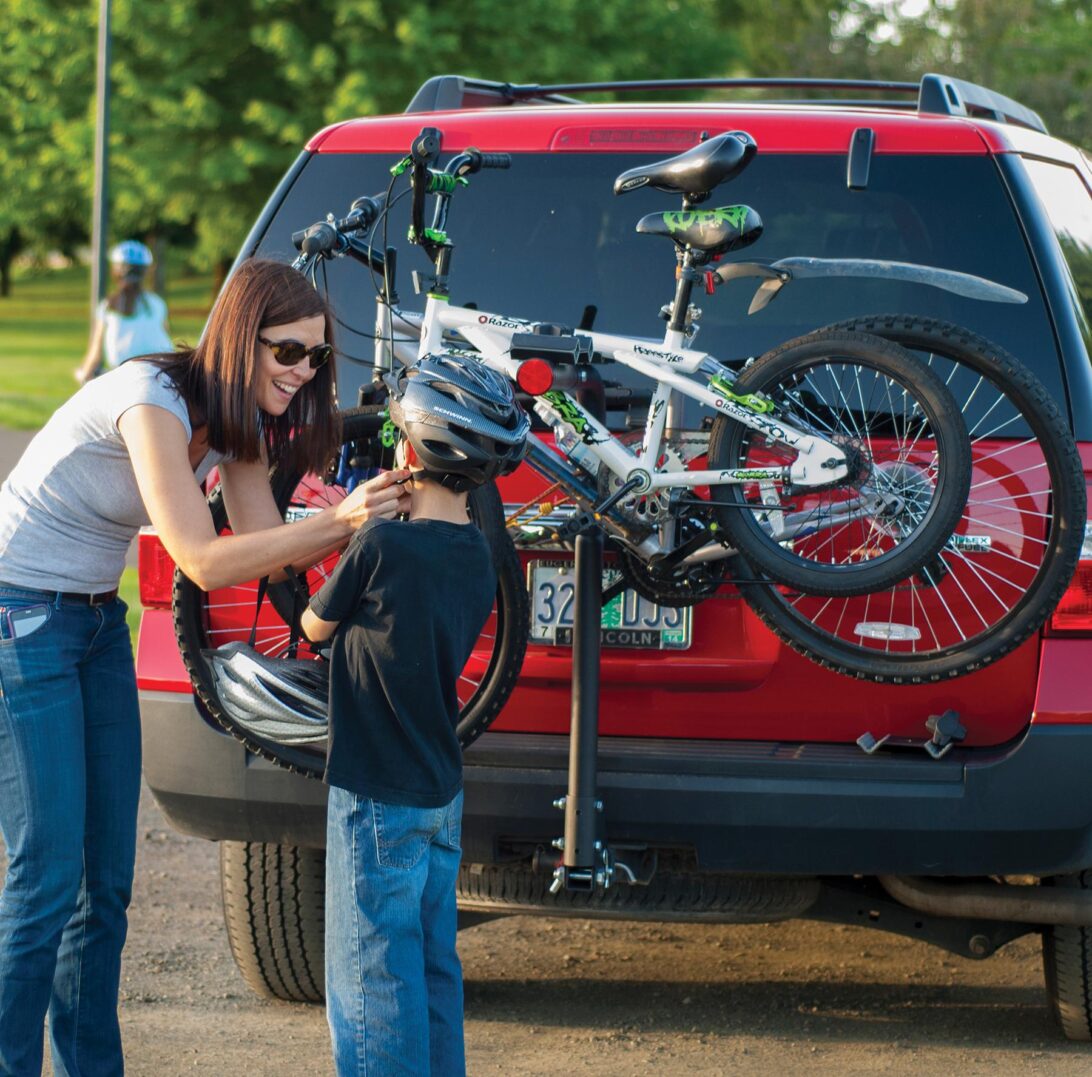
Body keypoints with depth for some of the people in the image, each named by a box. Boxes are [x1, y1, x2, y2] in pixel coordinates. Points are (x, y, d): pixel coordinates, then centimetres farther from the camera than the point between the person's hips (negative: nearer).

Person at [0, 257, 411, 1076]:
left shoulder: (238, 418, 3)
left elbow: (265, 552, 0)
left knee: (108, 878, 8)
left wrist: (364, 517, -16)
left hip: (95, 621, 9)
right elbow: (203, 562, -29)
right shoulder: (152, 399, -24)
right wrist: (337, 522, -33)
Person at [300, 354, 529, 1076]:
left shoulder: (382, 545, -19)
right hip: (442, 796, 8)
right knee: (434, 969, 16)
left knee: (372, 981, -2)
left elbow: (317, 625, -3)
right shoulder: (479, 558, 3)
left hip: (378, 802, -8)